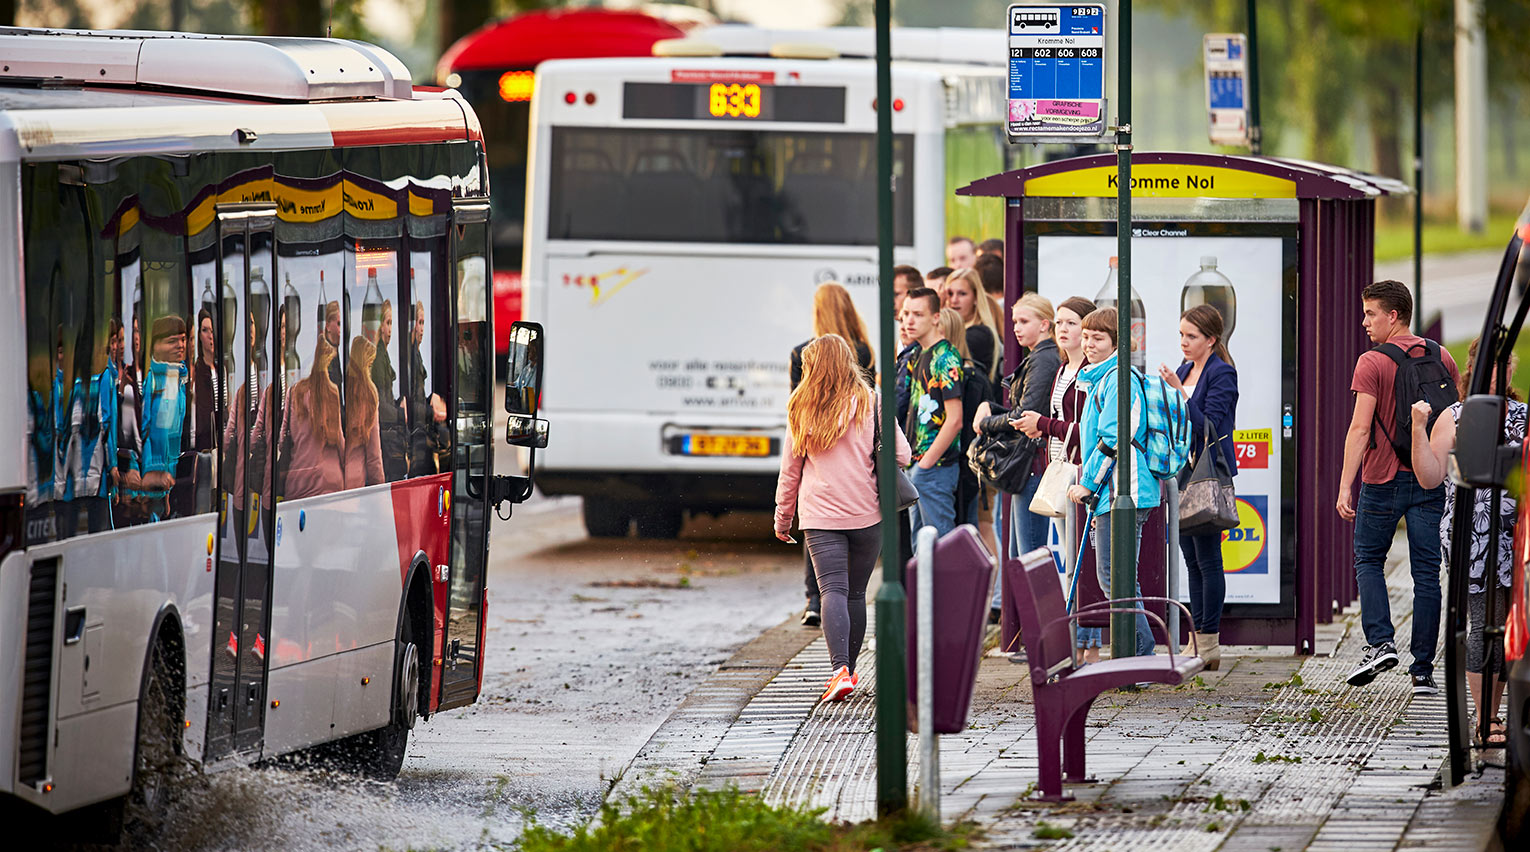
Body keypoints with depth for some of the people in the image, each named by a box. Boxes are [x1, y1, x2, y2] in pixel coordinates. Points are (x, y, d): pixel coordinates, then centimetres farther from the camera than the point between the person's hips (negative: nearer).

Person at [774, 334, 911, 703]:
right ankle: (848, 669, 21)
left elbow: (790, 469, 8)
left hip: (820, 516, -1)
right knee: (855, 593, 14)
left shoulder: (801, 409, 2)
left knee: (833, 590, -9)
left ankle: (840, 669, -26)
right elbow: (902, 455, -2)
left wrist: (783, 516, 20)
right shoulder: (871, 403, -1)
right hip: (866, 513, 1)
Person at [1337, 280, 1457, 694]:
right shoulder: (1442, 358, 5)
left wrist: (1345, 487, -15)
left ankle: (1380, 642, -5)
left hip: (1384, 478, -4)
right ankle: (1423, 670, 5)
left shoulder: (1372, 364, -9)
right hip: (1431, 481, 4)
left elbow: (1360, 429, -15)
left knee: (1368, 560, 14)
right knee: (1426, 573, 6)